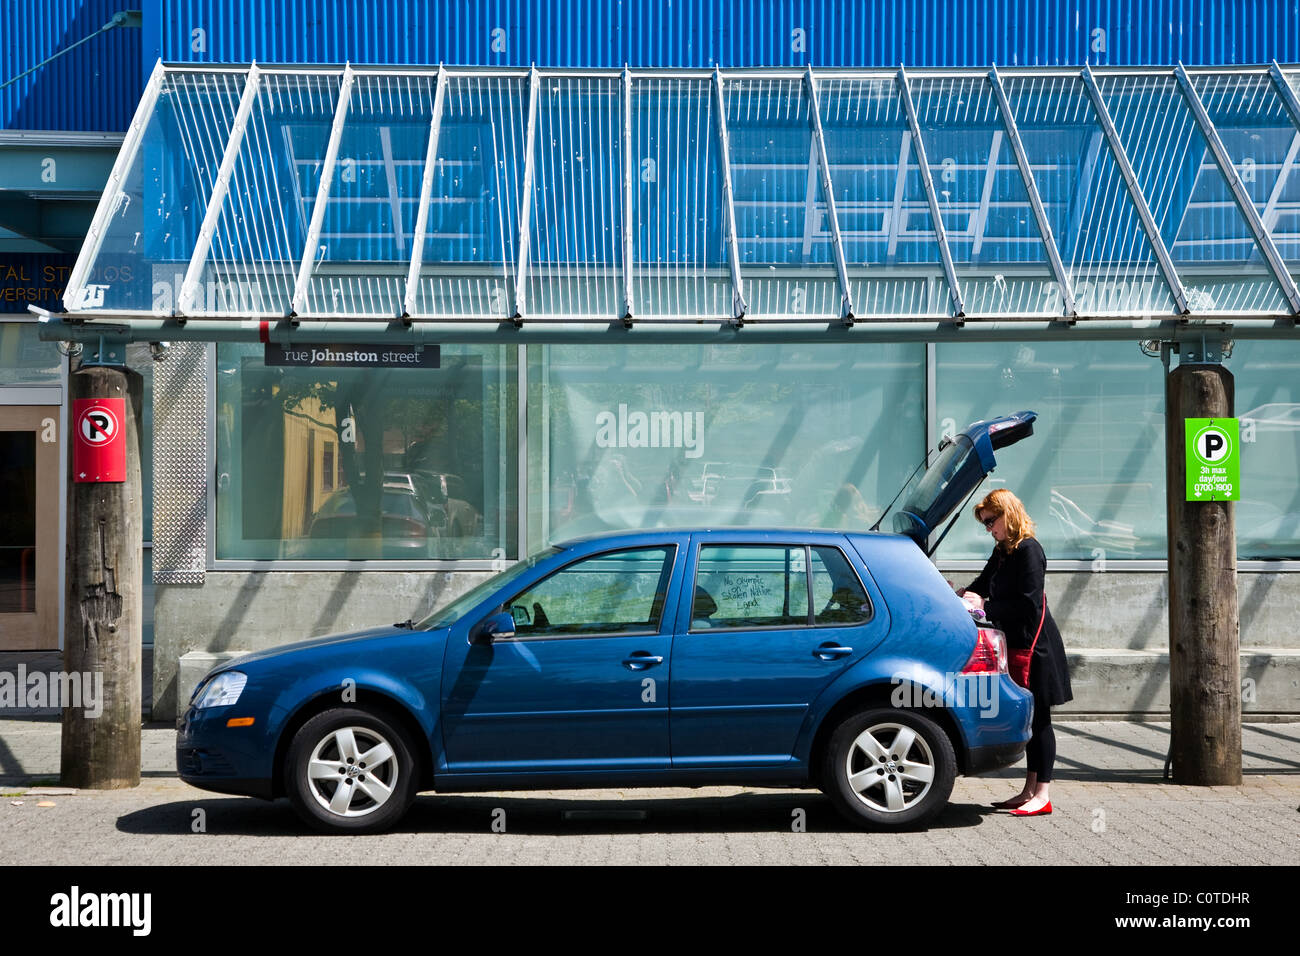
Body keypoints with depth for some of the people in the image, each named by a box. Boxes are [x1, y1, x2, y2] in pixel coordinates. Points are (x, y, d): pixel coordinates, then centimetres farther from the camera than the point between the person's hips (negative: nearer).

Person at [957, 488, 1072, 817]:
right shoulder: (1002, 551, 13)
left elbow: (1028, 604, -21)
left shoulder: (1028, 550, -16)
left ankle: (1042, 795, -1)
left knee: (1038, 718, -5)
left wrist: (985, 606, -17)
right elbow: (984, 583, 25)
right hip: (1017, 643, 9)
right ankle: (1030, 790, 18)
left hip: (1036, 646, -9)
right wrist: (963, 595, 4)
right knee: (1027, 719, 12)